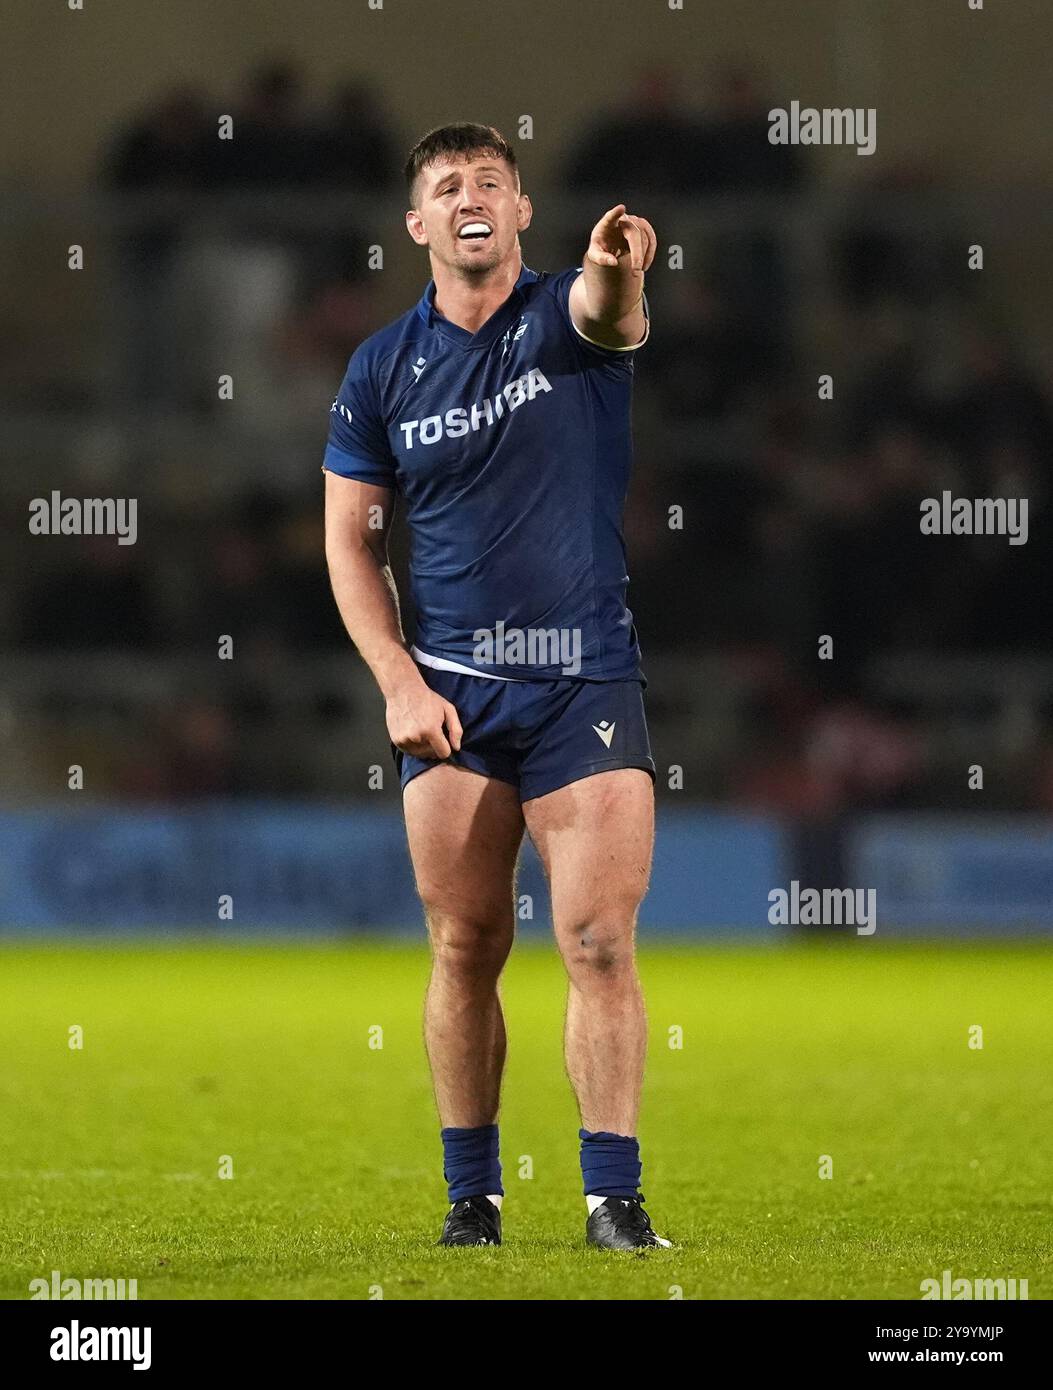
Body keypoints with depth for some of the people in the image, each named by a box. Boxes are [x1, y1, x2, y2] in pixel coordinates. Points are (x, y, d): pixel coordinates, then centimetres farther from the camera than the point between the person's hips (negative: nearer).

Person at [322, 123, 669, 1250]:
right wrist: (398, 681, -3)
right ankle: (471, 1191, 15)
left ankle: (614, 1197, -4)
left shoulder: (564, 318, -1)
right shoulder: (382, 368, 6)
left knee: (599, 944, -8)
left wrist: (617, 271, -52)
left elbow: (609, 314, -27)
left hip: (586, 679, -2)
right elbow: (350, 539, 9)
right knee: (465, 949, 5)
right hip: (449, 692, 2)